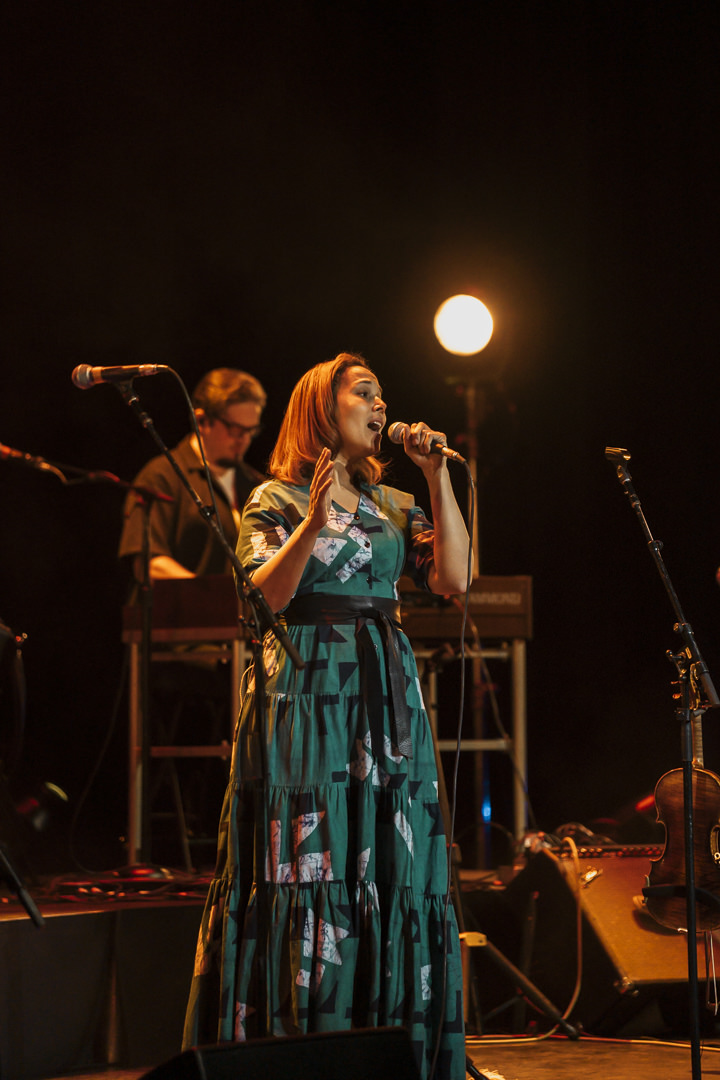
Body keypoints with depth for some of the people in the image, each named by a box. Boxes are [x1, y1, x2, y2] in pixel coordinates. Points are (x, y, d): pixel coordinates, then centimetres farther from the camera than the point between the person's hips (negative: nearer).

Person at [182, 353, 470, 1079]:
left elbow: (452, 578, 2)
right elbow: (264, 596, -11)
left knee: (391, 864, 2)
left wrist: (438, 478, 0)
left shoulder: (393, 507, 16)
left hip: (385, 695, 5)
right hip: (306, 690, -5)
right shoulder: (276, 501, 2)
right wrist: (314, 523, -23)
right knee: (309, 863, -8)